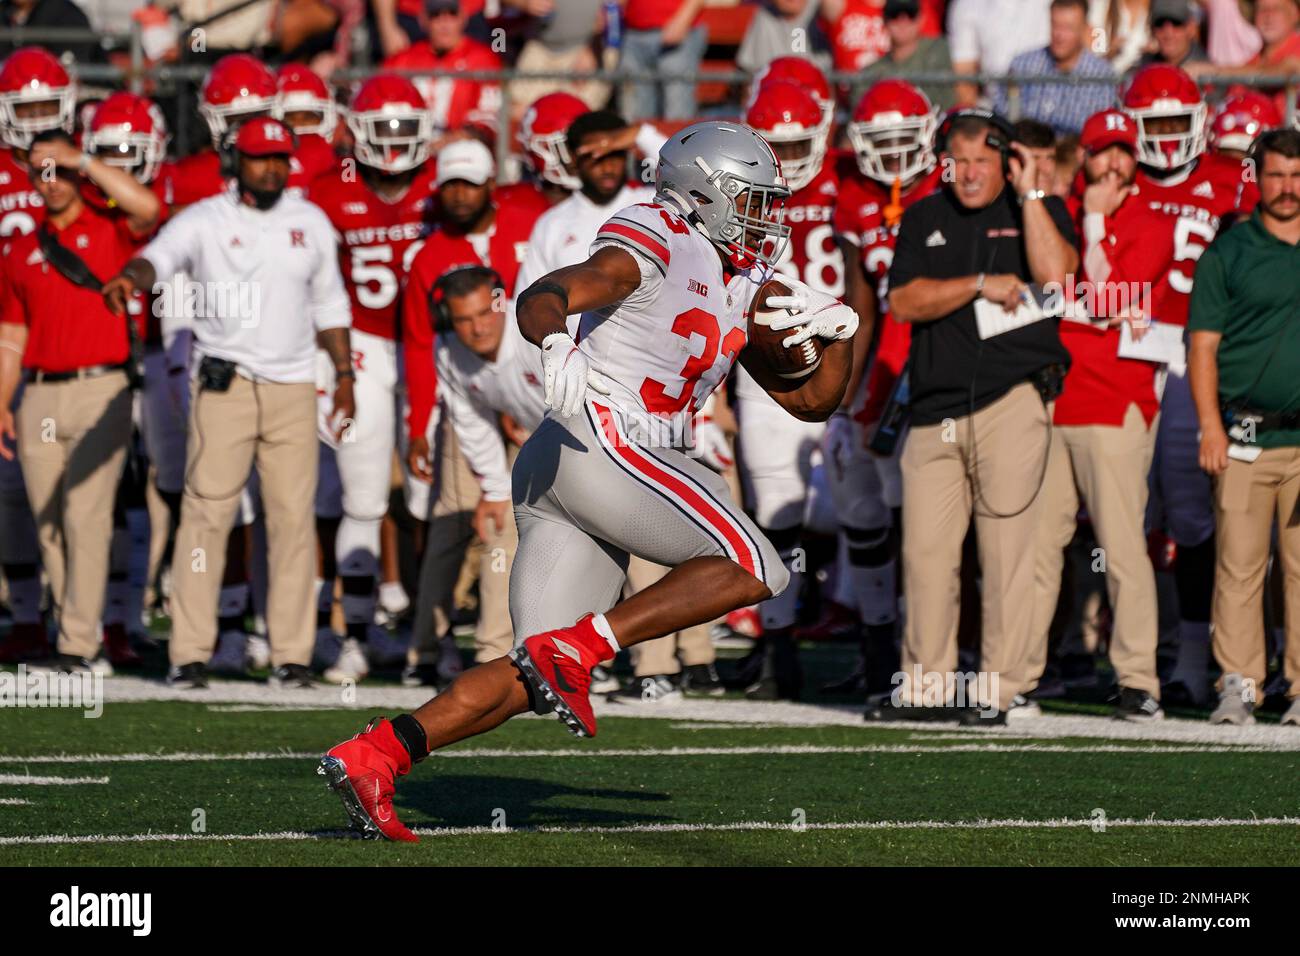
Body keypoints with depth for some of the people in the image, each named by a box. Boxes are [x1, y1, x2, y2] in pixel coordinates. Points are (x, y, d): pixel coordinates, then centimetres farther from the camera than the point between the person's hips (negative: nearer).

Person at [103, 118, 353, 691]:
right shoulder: (205, 220, -1)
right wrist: (131, 278, -43)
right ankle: (190, 653, -5)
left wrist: (344, 373, 14)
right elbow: (161, 256, -21)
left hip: (294, 386, 3)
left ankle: (291, 653, 6)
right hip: (224, 383, -3)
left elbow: (329, 305, 20)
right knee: (206, 511, -7)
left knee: (293, 516, 1)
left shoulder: (312, 223, 11)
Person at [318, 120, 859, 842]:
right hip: (595, 442, -9)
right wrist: (556, 350, -39)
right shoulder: (654, 247, -5)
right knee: (751, 568, -11)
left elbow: (811, 399, 28)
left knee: (533, 676, 2)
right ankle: (575, 647, -17)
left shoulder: (743, 292, 23)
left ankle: (372, 756, -7)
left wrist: (837, 332, 12)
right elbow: (540, 299, -19)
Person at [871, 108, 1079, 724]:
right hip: (936, 412, 3)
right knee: (926, 552, 1)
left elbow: (1054, 274, -13)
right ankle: (925, 687, 10)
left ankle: (998, 690, -1)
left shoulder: (1038, 212, 8)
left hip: (1013, 401, -3)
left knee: (1006, 551, -4)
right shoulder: (924, 220, 15)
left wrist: (1028, 194, -8)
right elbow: (904, 302, 2)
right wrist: (980, 285, -9)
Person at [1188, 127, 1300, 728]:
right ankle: (1238, 684, 2)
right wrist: (1210, 425, -7)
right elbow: (1203, 344, 2)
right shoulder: (1229, 253, 4)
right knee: (1238, 565, -3)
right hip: (1245, 439, -2)